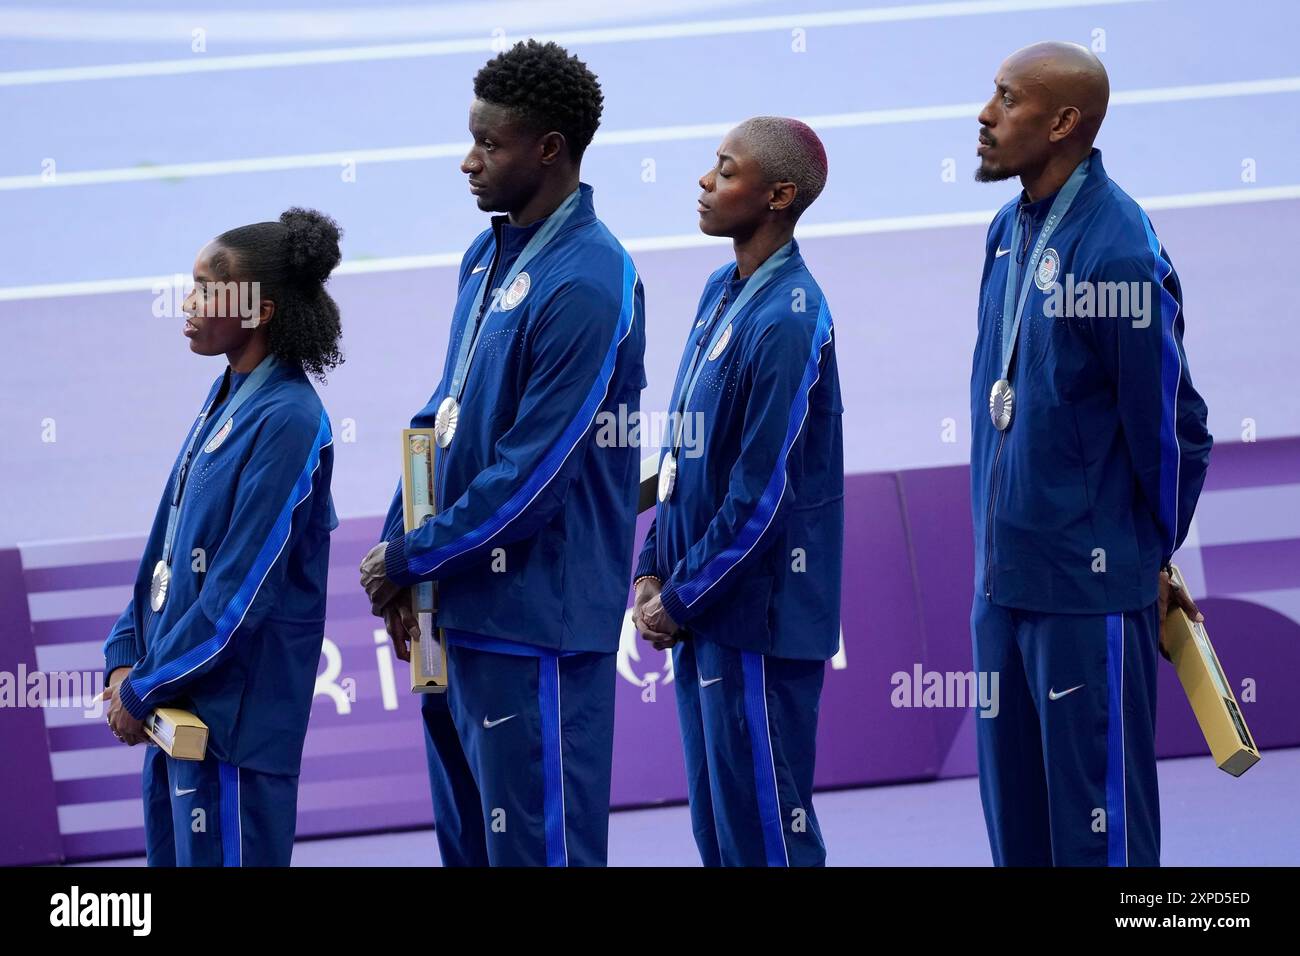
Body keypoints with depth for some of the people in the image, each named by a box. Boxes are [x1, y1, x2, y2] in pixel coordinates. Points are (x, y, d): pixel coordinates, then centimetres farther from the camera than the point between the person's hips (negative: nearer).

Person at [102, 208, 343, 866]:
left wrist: (144, 691, -13)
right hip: (175, 707, 9)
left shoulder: (288, 422, -17)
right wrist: (127, 659, 6)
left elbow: (243, 590, -19)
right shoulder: (227, 398, 10)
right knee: (170, 855, 14)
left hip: (233, 716, -9)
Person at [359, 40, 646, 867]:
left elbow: (532, 473, -19)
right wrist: (399, 554, 6)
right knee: (467, 839, 16)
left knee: (537, 846, -2)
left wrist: (411, 560, -11)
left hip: (534, 624, -9)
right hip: (459, 612, 9)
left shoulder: (588, 285, -18)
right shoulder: (488, 258, 10)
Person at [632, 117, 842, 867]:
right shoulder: (724, 292, 9)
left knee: (767, 830, -1)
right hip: (705, 612, 9)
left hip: (757, 617, -9)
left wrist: (681, 600, -11)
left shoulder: (788, 320, -19)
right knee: (716, 826, 14)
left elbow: (763, 494, -19)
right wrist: (656, 572, 8)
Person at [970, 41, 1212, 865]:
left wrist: (1155, 559, 1)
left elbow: (1172, 427, -11)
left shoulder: (1118, 253, -17)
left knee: (1098, 819, -1)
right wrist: (998, 544, 17)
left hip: (1088, 584, -8)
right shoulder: (1011, 232, 7)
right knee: (1014, 811, 13)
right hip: (1003, 573, 8)